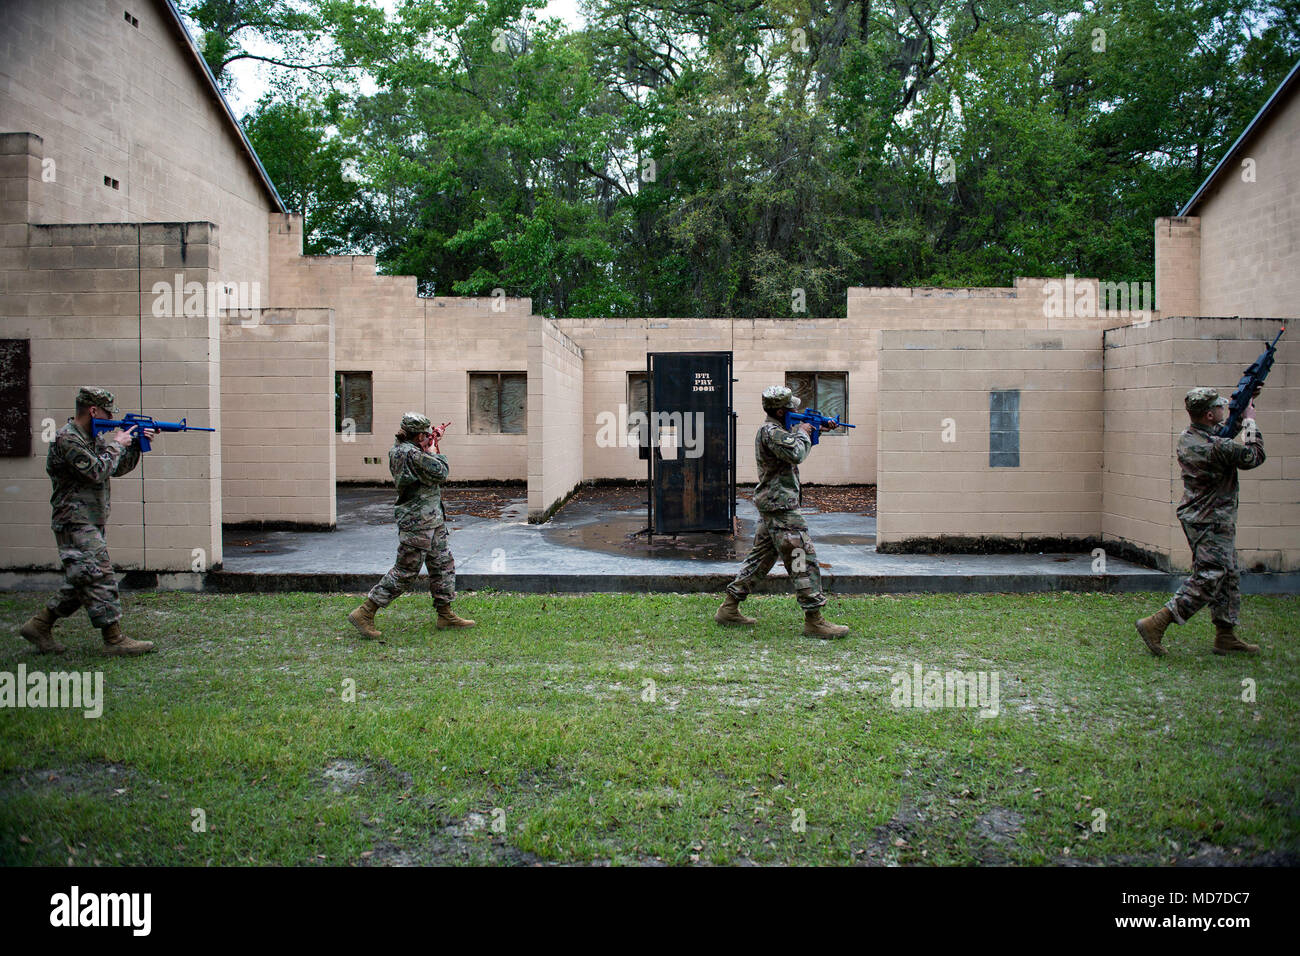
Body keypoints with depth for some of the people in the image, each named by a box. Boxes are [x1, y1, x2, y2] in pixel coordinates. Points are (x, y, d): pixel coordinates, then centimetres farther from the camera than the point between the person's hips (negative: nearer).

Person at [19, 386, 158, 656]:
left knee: (81, 583, 14)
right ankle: (115, 640, -7)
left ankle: (39, 625, 25)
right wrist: (116, 445, -9)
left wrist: (136, 445, 8)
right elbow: (97, 471, -22)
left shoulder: (94, 437, 15)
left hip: (90, 525, 10)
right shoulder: (67, 439, -15)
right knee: (100, 579, -10)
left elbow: (117, 469, 20)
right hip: (75, 524, -10)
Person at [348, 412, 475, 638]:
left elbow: (428, 467, 25)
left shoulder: (401, 449, 10)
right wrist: (433, 450, -3)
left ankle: (446, 615, 23)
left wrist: (435, 440, 20)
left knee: (444, 566, 15)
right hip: (417, 524, -10)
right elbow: (441, 472, -18)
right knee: (404, 572, -3)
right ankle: (364, 614, 3)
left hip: (432, 521, 10)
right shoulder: (410, 453, -22)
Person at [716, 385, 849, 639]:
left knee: (760, 557, 15)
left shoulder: (773, 429, 16)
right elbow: (796, 453, -27)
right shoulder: (772, 431, -16)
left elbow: (795, 442, 30)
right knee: (803, 559, -8)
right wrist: (803, 432, -10)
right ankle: (814, 621, -5)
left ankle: (729, 609, 18)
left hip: (770, 506, 11)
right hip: (781, 507, -11)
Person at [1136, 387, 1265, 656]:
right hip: (1211, 523, -10)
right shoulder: (1218, 448, -23)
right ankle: (1155, 625, -9)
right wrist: (1250, 421, 5)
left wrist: (1238, 417, 18)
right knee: (1207, 580, -7)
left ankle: (1226, 636, 23)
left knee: (1227, 577, 17)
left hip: (1198, 519, 10)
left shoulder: (1186, 438, 4)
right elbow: (1255, 456, -5)